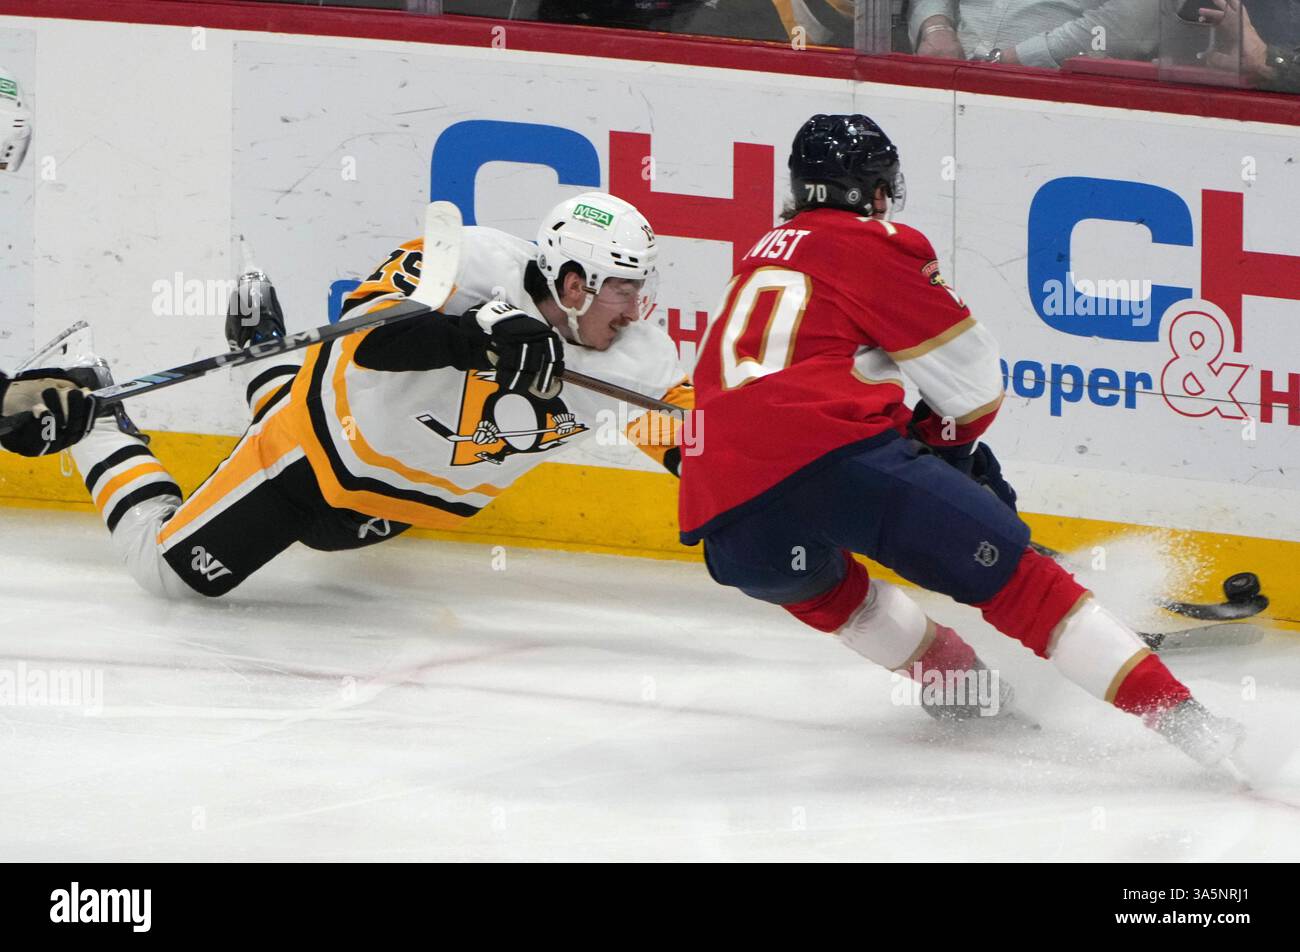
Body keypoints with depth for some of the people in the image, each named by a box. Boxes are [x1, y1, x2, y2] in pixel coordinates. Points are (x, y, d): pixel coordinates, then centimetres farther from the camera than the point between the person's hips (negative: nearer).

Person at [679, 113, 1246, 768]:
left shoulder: (765, 254, 32)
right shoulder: (873, 244, 12)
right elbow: (968, 371, 11)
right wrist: (950, 439, 33)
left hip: (723, 514, 5)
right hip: (836, 456, -5)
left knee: (812, 583, 39)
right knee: (1015, 578, -1)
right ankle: (1176, 712, -10)